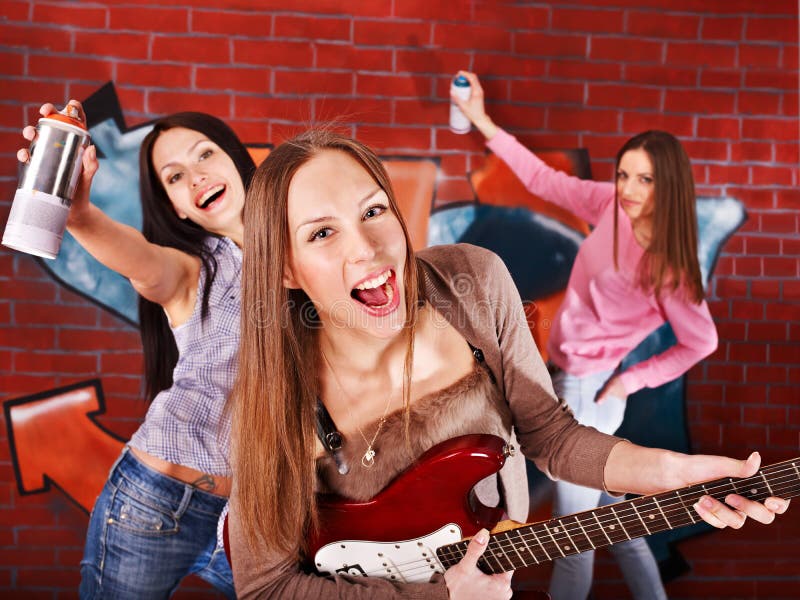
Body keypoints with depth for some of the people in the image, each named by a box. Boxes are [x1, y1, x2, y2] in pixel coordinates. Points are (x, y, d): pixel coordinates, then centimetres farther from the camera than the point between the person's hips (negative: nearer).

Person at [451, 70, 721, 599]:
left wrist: (631, 380, -8)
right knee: (604, 504, 23)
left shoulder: (668, 273, -23)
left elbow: (702, 343, -9)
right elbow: (544, 180, 0)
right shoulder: (613, 206, -9)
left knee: (574, 521, 7)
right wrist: (483, 121, -1)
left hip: (588, 391, -8)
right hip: (568, 377, 8)